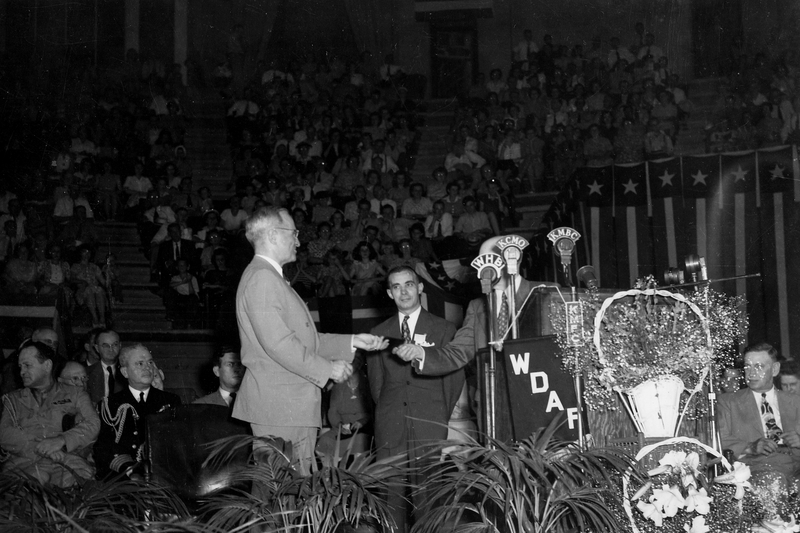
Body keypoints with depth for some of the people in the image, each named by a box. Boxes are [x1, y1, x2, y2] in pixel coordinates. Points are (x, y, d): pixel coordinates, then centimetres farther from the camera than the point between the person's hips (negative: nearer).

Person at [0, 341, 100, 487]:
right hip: (23, 465, 0)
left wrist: (62, 440, -15)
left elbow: (93, 424, 4)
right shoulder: (13, 399, 24)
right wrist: (41, 448, -10)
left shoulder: (75, 395, 20)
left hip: (65, 467, 0)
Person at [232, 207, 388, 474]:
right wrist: (327, 369, -14)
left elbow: (305, 340, 22)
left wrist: (352, 342, 16)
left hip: (293, 406, 10)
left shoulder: (272, 278, 22)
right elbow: (277, 342, -21)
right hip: (278, 406, -10)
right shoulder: (261, 277, -12)